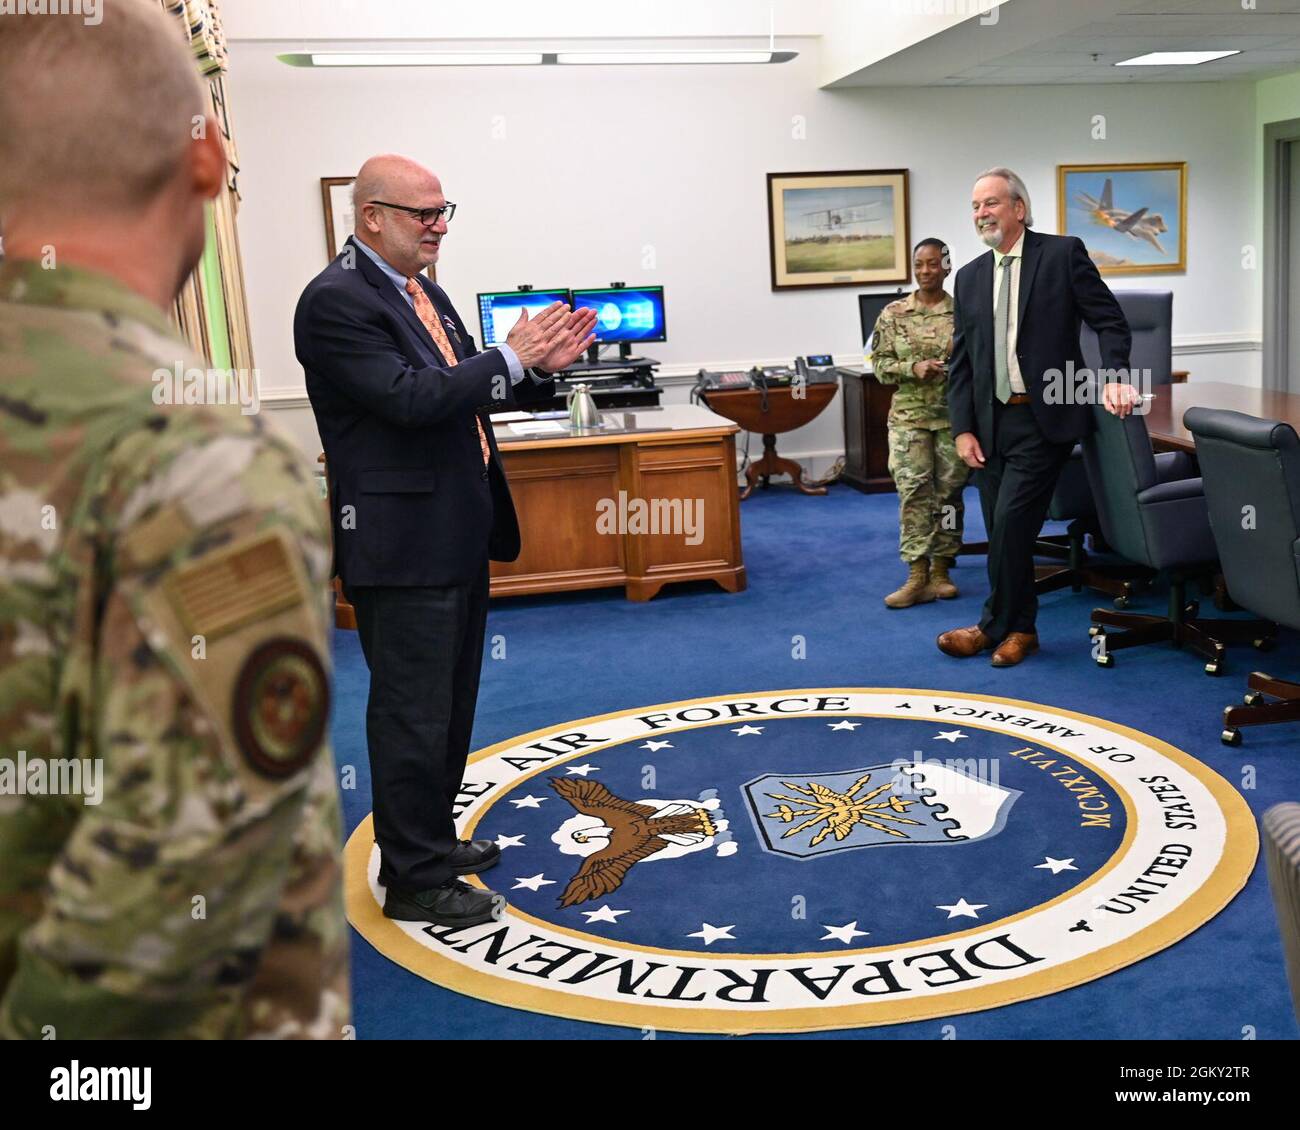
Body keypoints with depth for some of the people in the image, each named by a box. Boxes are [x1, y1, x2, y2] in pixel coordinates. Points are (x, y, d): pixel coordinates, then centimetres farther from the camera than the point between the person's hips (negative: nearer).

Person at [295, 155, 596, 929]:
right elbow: (408, 398, -25)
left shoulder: (422, 291, 13)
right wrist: (510, 358, -19)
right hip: (403, 543, -10)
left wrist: (541, 365, -1)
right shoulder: (336, 301, -15)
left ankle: (431, 840, 35)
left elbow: (470, 390, 16)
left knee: (449, 703, 19)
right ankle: (415, 881, 12)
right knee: (414, 713, -1)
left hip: (456, 534, 10)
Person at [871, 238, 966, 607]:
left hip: (953, 416, 0)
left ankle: (940, 570, 16)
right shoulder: (893, 314, 4)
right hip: (908, 417, 0)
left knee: (948, 492, 6)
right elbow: (880, 365, 4)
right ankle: (917, 576, -5)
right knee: (914, 491, -6)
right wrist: (914, 368, -13)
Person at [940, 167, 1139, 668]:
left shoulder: (1063, 252, -2)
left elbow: (1110, 321, -2)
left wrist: (1115, 377, -18)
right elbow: (960, 360, 11)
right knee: (1001, 530, 7)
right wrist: (963, 429, 3)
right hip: (992, 420, 5)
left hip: (1044, 418, -5)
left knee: (1011, 521, -11)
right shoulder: (970, 276, 11)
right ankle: (1019, 627, 21)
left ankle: (995, 626, 4)